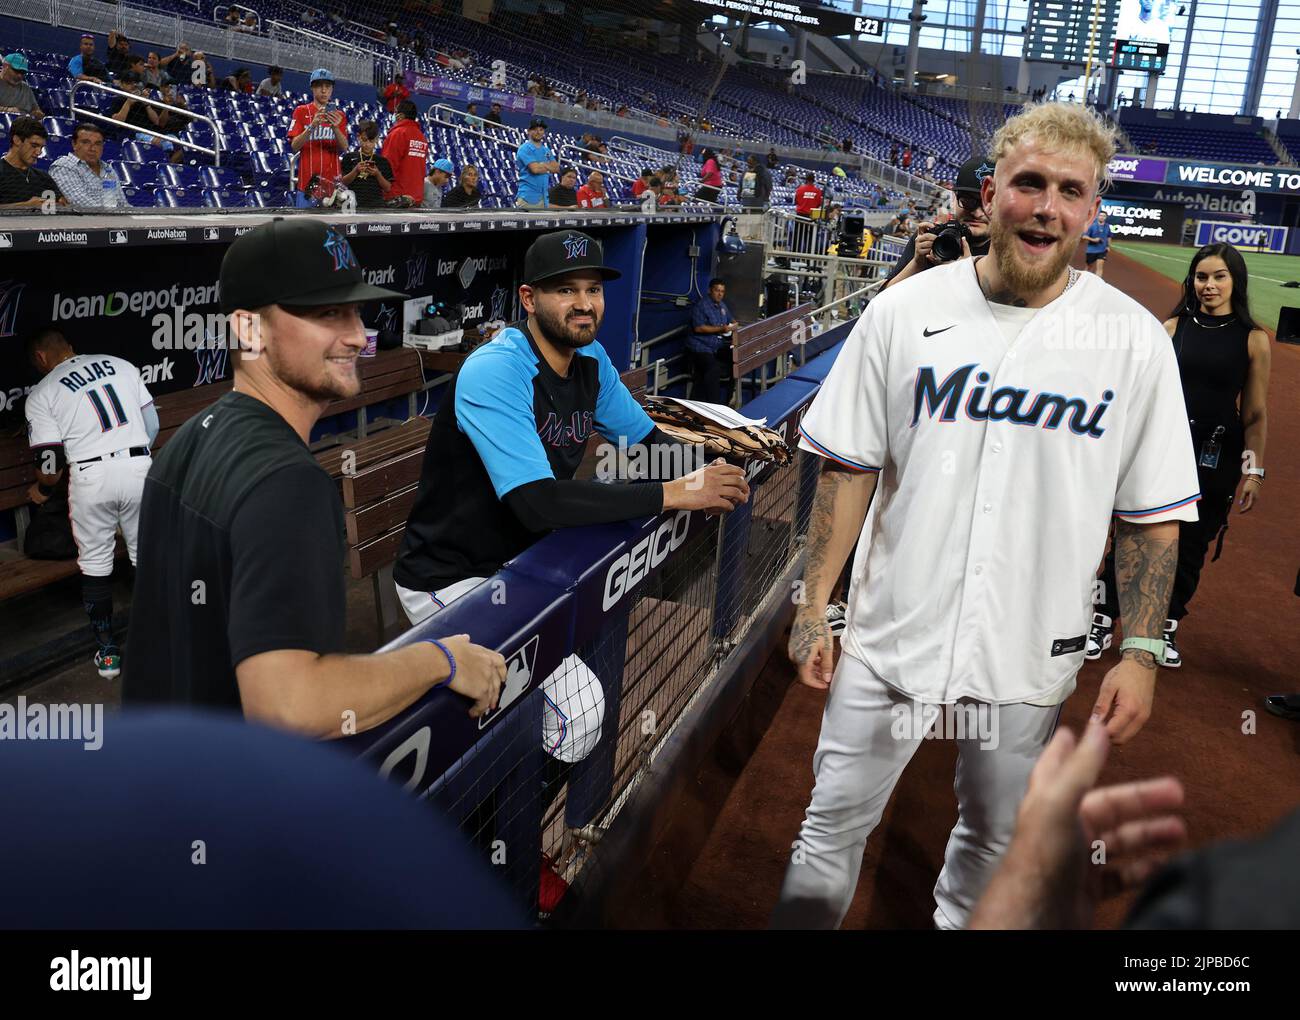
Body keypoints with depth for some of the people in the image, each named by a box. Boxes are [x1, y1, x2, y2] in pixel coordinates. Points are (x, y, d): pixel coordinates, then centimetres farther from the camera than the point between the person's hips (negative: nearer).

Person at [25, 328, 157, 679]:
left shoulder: (42, 394, 2)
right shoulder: (121, 365, 11)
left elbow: (51, 462, -1)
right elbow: (152, 424, 12)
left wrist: (41, 489, 21)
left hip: (91, 476, -2)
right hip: (139, 468, 2)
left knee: (95, 562, 13)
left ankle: (107, 652, 17)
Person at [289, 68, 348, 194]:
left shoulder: (339, 115, 12)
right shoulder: (301, 111, 5)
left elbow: (343, 148, -1)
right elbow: (294, 146, -6)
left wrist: (335, 128, -19)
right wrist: (312, 126, -20)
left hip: (332, 179, 2)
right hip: (307, 179, -2)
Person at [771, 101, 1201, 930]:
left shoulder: (1136, 342, -5)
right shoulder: (903, 312, -5)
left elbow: (1154, 515, 0)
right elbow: (848, 469, -1)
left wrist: (1142, 652, -4)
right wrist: (814, 605, -3)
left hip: (1031, 659, 1)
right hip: (890, 638, 0)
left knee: (995, 840, 20)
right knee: (832, 828, 10)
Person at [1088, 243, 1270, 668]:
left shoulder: (1253, 339, -1)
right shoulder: (1174, 327, 1)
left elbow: (1256, 415, 1)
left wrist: (1254, 472, -3)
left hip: (1216, 458, 0)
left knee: (1191, 546, 11)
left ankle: (1167, 628, 28)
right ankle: (1103, 621, 13)